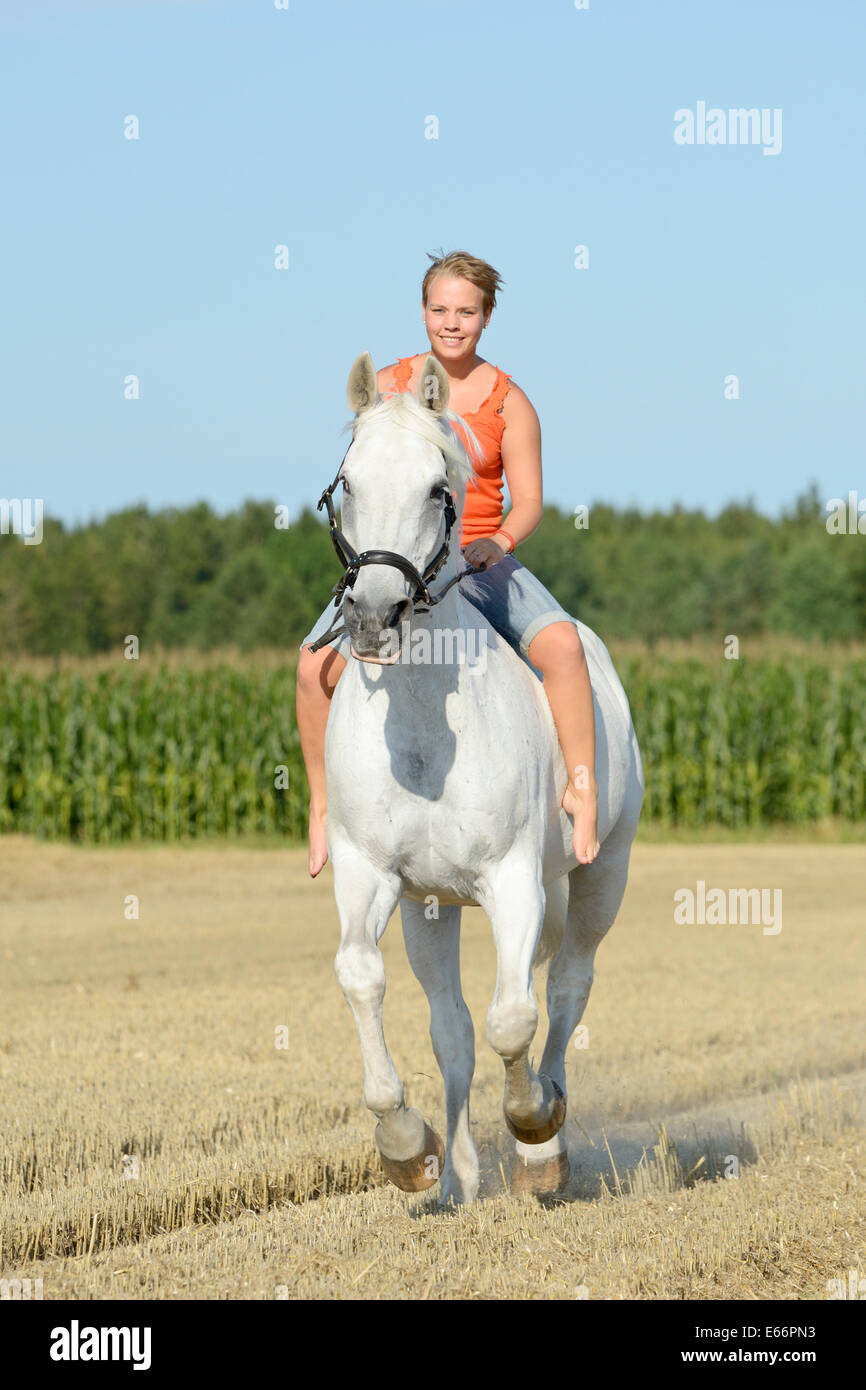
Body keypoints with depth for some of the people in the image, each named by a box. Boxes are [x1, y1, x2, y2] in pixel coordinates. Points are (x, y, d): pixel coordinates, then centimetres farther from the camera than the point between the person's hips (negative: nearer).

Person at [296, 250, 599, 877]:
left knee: (561, 642, -29)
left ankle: (584, 793, -19)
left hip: (482, 564, -1)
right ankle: (324, 807, -5)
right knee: (317, 664, -23)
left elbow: (529, 500, 2)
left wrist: (498, 543, -18)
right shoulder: (388, 386, 6)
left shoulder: (508, 401, 4)